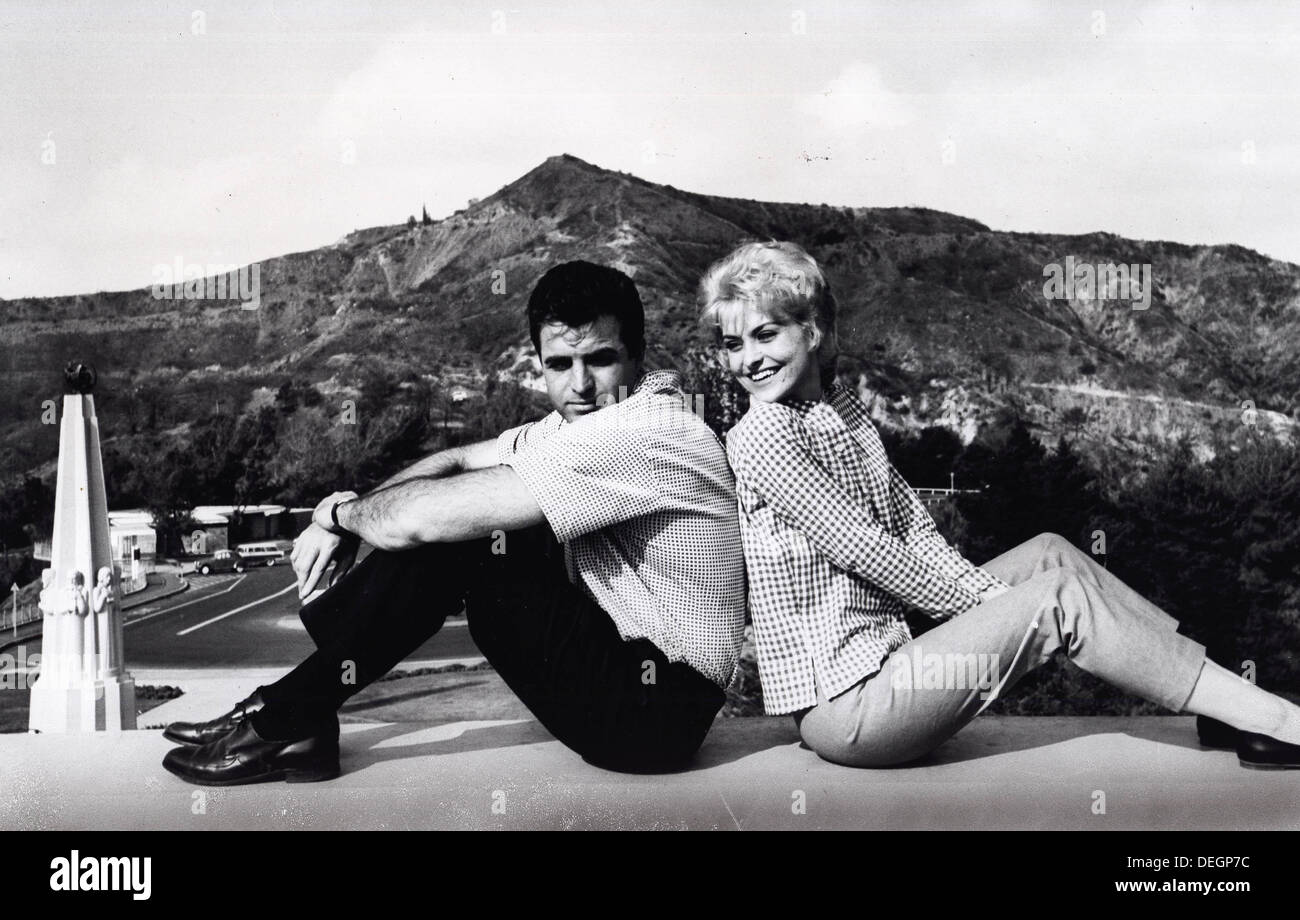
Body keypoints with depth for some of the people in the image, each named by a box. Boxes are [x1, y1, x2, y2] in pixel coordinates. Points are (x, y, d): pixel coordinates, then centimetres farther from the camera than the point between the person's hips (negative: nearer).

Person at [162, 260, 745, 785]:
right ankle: (290, 717, 6)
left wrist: (341, 511, -4)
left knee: (444, 533, -16)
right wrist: (343, 524, -2)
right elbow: (456, 460, 14)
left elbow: (417, 518, -25)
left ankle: (286, 721, -4)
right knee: (446, 537, 2)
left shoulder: (641, 436, -25)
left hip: (653, 714, -9)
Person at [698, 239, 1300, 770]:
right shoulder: (761, 436, -14)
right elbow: (861, 547, -16)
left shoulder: (842, 408, 13)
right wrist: (991, 603, -9)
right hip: (840, 704, -8)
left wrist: (988, 596, -4)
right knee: (1058, 597, -11)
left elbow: (912, 527, 10)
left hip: (878, 657, 9)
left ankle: (1228, 705, 9)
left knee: (1049, 554, 7)